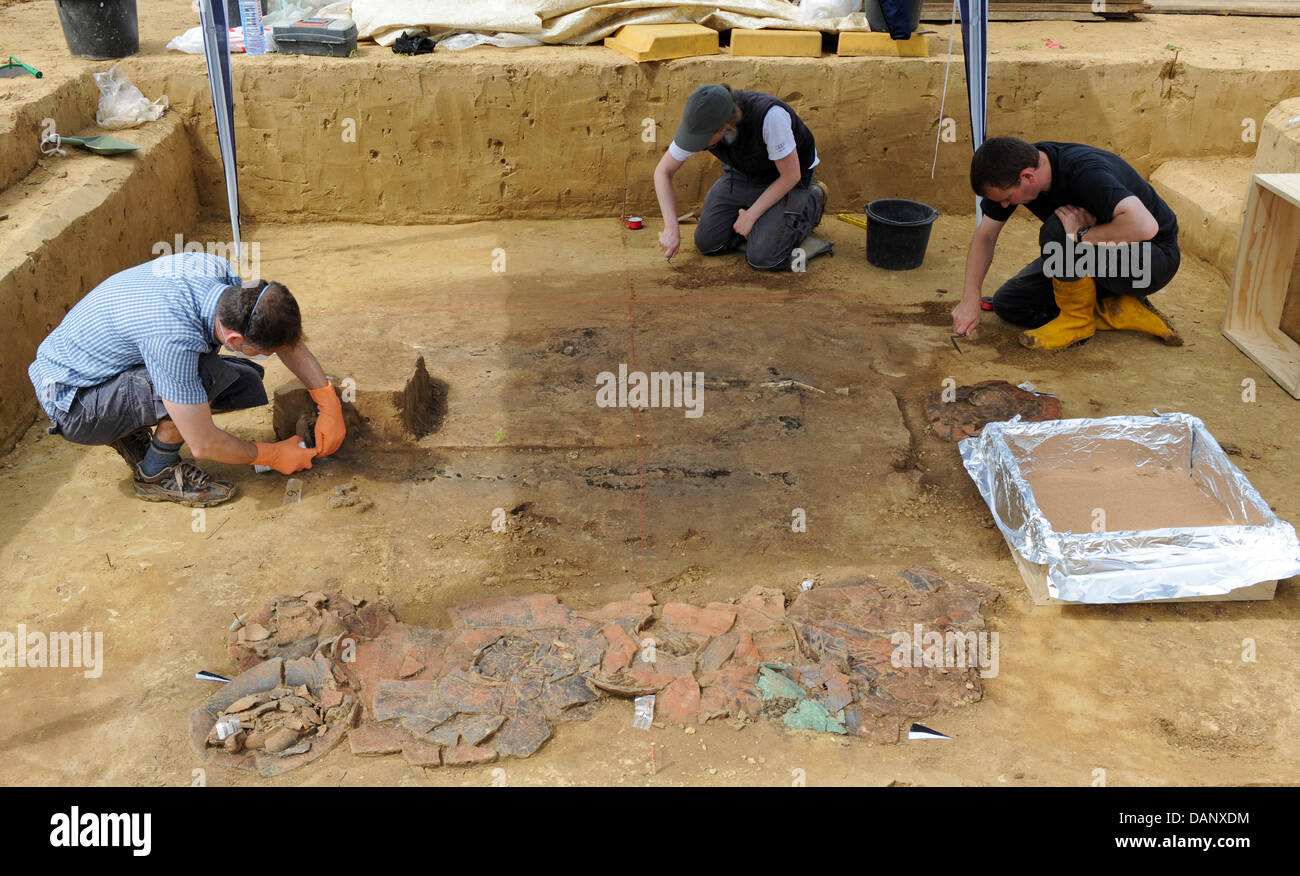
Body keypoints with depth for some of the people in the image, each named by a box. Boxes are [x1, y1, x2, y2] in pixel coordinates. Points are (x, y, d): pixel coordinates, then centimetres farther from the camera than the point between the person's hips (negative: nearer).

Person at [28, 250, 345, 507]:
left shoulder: (217, 270, -16)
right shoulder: (175, 338, -38)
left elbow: (288, 339, 0)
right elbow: (203, 444, -28)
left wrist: (329, 403, -6)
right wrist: (273, 455, -13)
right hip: (72, 401, -8)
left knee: (247, 381, -3)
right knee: (206, 376, -30)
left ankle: (131, 434, 10)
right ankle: (155, 474, -6)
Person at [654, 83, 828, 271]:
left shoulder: (769, 115, -42)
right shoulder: (700, 122, -26)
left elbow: (791, 175, -28)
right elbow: (663, 171, -14)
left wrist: (750, 215, -20)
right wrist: (671, 228, -24)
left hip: (785, 174, -4)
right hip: (744, 172, 5)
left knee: (762, 258, -16)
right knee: (707, 243, -5)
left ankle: (811, 201, 8)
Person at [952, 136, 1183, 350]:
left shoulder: (1084, 171, -34)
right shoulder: (1012, 172, -12)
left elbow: (1145, 226, -47)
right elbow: (985, 235, 0)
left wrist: (1080, 234, -34)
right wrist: (970, 299, -6)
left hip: (1154, 256, -8)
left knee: (1058, 230, -33)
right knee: (1008, 303, 1)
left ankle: (1078, 318, -10)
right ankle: (1119, 312, 0)